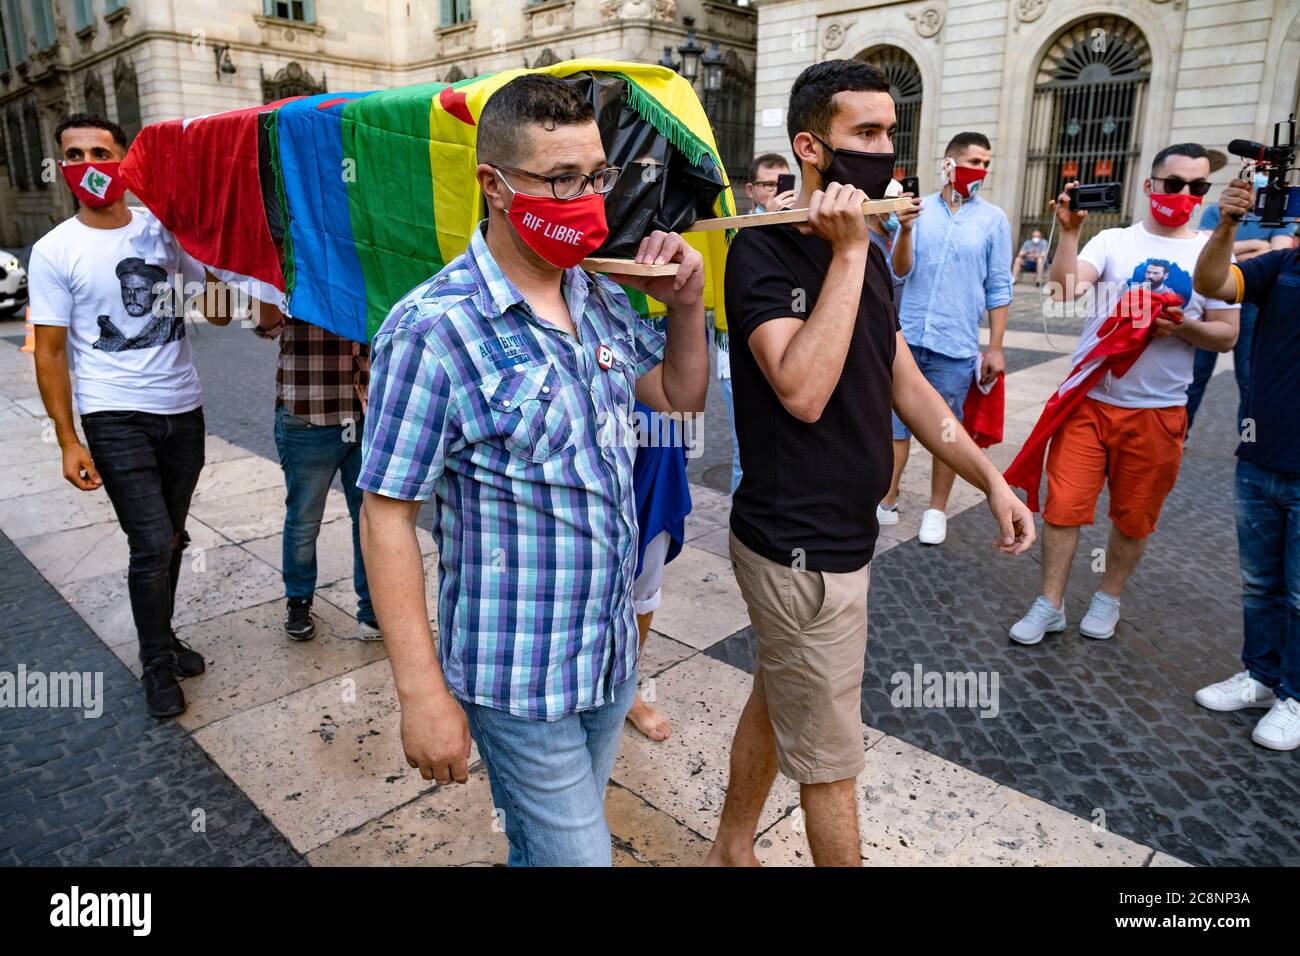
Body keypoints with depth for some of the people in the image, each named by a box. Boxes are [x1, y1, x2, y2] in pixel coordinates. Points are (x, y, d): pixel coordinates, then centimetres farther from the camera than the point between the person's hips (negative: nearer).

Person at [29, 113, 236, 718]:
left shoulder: (164, 229, 5)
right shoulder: (55, 251, -3)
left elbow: (218, 311, 9)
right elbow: (50, 352, -4)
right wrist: (67, 441, -10)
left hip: (182, 408, 4)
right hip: (115, 419, -3)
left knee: (170, 538, 14)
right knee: (153, 543, -7)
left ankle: (161, 637, 33)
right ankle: (157, 666, 12)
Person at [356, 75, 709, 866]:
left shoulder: (601, 298, 2)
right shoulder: (433, 331, -20)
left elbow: (679, 395, 15)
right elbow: (386, 517, -17)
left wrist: (687, 305, -4)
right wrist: (423, 694, -16)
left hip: (613, 652, 7)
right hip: (520, 681, -6)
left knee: (557, 840, 26)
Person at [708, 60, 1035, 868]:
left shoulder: (869, 255, 10)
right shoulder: (764, 252, -17)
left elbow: (905, 382, 13)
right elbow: (803, 391, -30)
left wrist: (989, 475, 7)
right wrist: (847, 251, -25)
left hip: (840, 535, 9)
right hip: (801, 551, -9)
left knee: (774, 704, 23)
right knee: (830, 761, 7)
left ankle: (732, 851, 43)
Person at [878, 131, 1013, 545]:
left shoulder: (993, 219, 2)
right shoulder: (919, 209, 2)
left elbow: (998, 289, 4)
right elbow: (900, 272, -3)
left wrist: (995, 348, 1)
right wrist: (905, 230, -20)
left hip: (955, 344, -1)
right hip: (907, 337, 1)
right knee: (895, 423, 7)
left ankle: (936, 510, 20)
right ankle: (887, 501, 21)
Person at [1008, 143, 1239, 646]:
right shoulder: (1113, 241, 1)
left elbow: (1227, 336, 5)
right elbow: (1065, 290, -16)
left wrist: (1182, 326, -13)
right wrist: (1070, 231, -24)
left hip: (1158, 410, 1)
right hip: (1088, 399, -1)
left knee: (1134, 517, 11)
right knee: (1064, 505, -1)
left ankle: (1108, 599, 32)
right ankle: (1050, 606, 12)